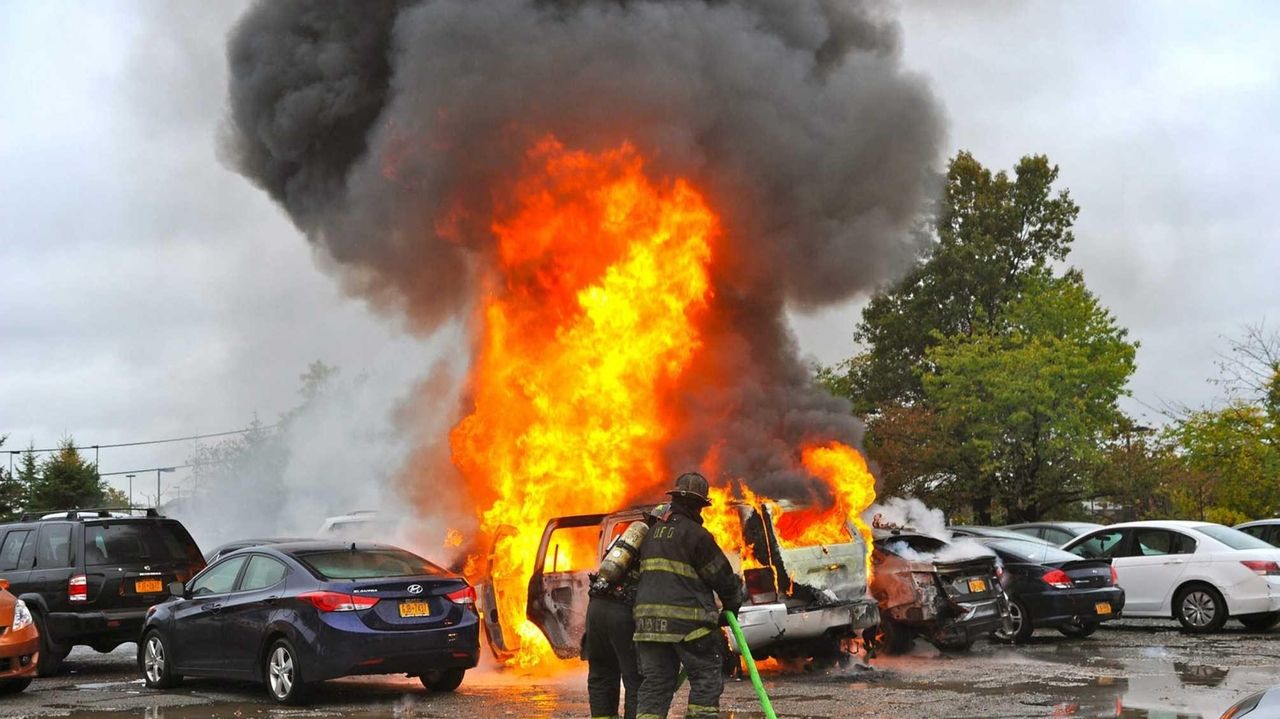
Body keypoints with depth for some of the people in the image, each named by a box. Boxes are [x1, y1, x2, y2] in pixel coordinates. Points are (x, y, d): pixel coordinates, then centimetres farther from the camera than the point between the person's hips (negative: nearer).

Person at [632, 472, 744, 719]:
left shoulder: (653, 532, 16)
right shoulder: (696, 535, -6)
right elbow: (723, 577, -2)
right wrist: (732, 606, 16)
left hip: (648, 619, 7)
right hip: (687, 620, -7)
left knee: (655, 682, 9)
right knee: (707, 679, 1)